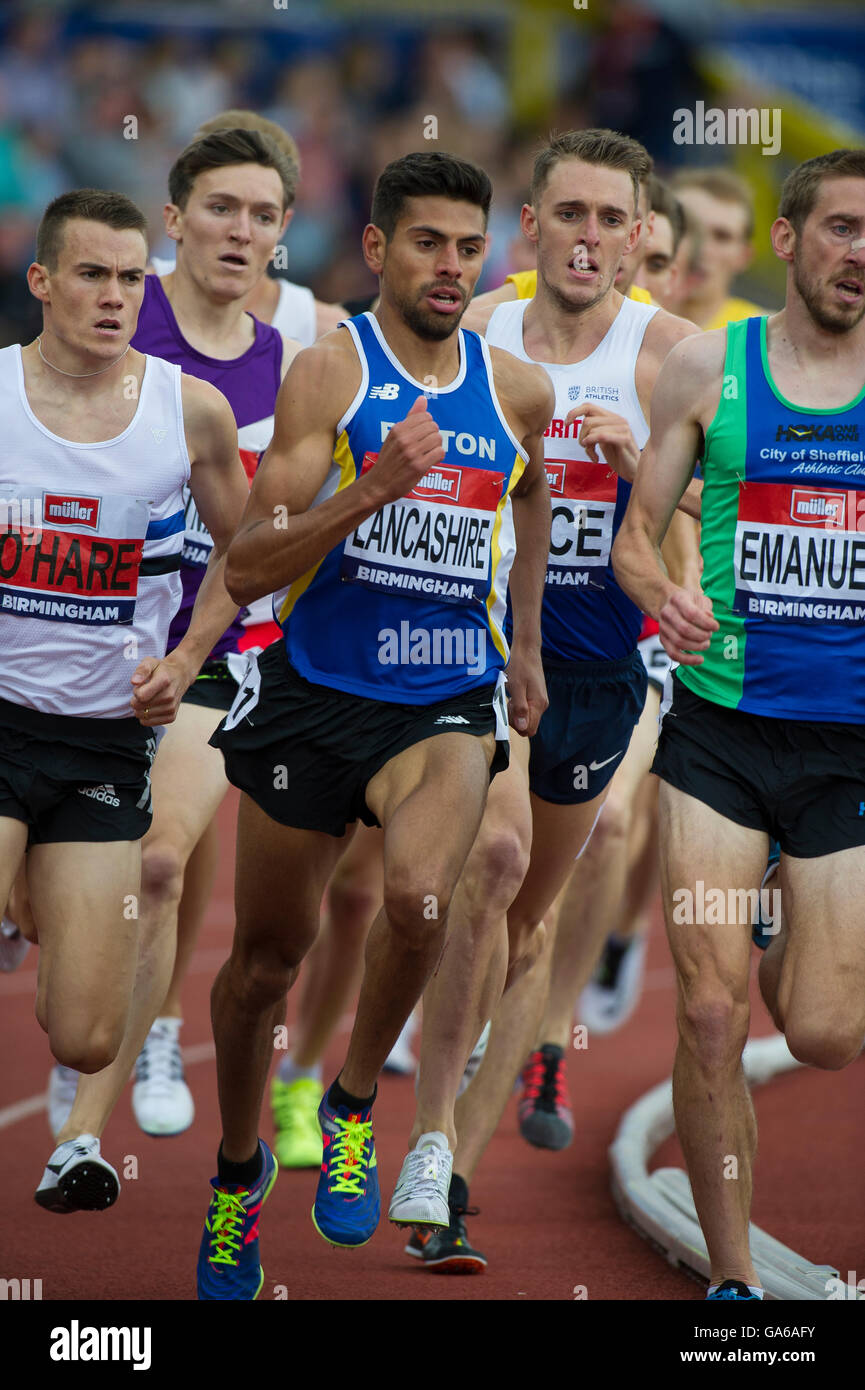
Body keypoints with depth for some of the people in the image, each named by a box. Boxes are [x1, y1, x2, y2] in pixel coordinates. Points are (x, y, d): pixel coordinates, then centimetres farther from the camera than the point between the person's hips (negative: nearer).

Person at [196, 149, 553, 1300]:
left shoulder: (517, 392, 3)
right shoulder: (329, 373, -9)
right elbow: (248, 569, -16)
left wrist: (523, 642, 26)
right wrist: (377, 485, -27)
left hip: (447, 702, 1)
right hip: (314, 694, -1)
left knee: (420, 896, -29)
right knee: (265, 960, 11)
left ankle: (355, 1110, -4)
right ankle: (238, 1170, 37)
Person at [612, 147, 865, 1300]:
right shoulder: (710, 368, 2)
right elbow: (636, 534, 7)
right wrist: (661, 594, -15)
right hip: (721, 728, 0)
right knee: (711, 1019, -7)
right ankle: (732, 1275, 5)